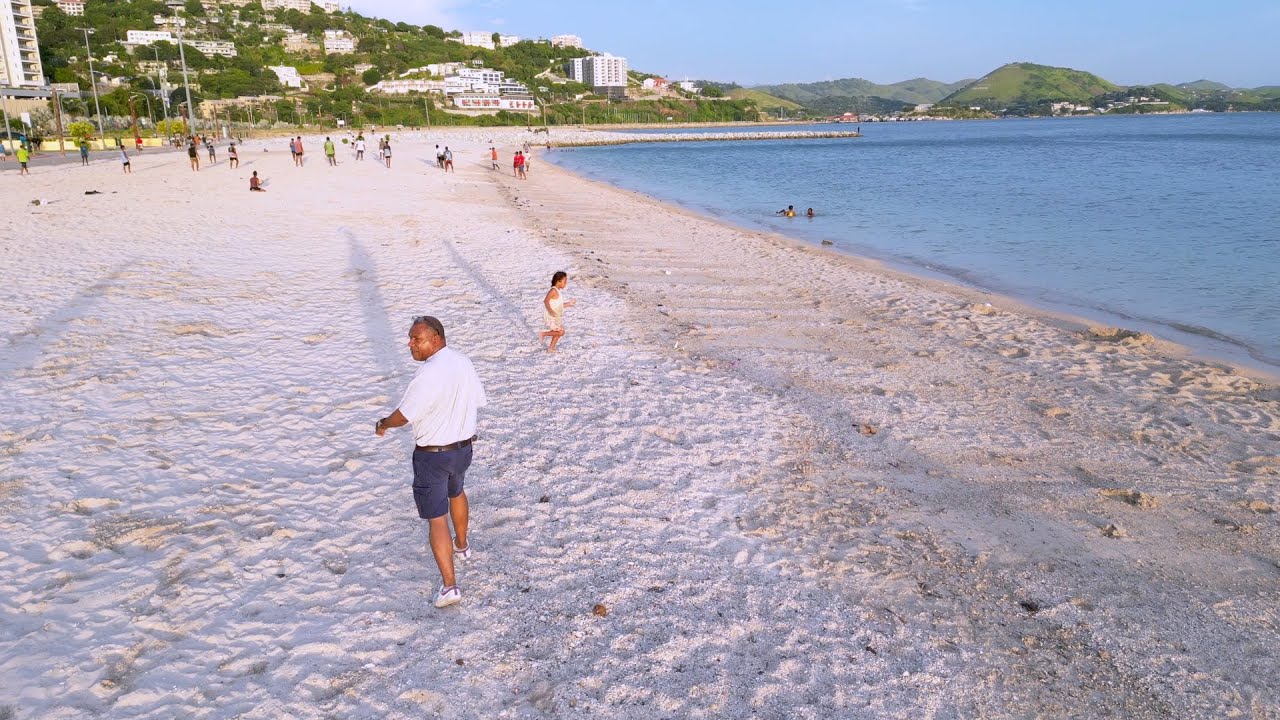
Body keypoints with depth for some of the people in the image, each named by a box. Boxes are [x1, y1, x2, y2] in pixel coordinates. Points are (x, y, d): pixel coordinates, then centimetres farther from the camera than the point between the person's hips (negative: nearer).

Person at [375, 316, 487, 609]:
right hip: (464, 446, 8)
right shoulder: (465, 363, -2)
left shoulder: (428, 374, -27)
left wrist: (382, 424, 0)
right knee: (456, 492, 33)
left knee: (436, 518, -1)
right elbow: (478, 402, 9)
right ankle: (461, 545, 53)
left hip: (432, 455, -8)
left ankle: (449, 585, -1)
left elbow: (403, 416, -21)